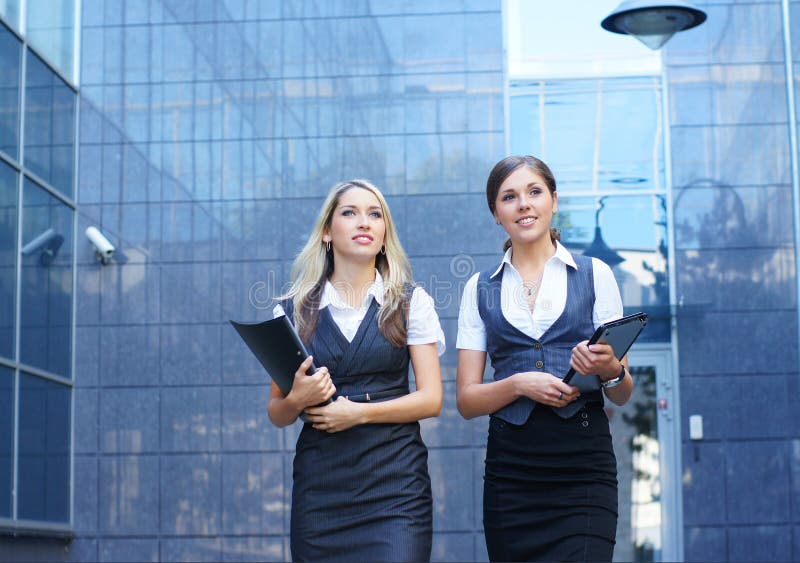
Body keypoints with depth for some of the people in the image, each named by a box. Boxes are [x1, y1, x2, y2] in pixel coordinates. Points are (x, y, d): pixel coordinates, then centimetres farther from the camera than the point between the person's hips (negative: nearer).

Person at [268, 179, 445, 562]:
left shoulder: (411, 303, 6)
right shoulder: (293, 310, 9)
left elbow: (431, 399, 0)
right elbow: (277, 415, 11)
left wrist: (359, 412, -12)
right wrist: (297, 399, -11)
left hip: (395, 481, -1)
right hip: (319, 484, 1)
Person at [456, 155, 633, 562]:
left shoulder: (594, 274, 7)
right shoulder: (481, 288, 10)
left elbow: (623, 395, 8)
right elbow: (466, 399, 6)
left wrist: (610, 371, -14)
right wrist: (520, 383, -12)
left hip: (584, 469, -1)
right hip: (510, 471, 2)